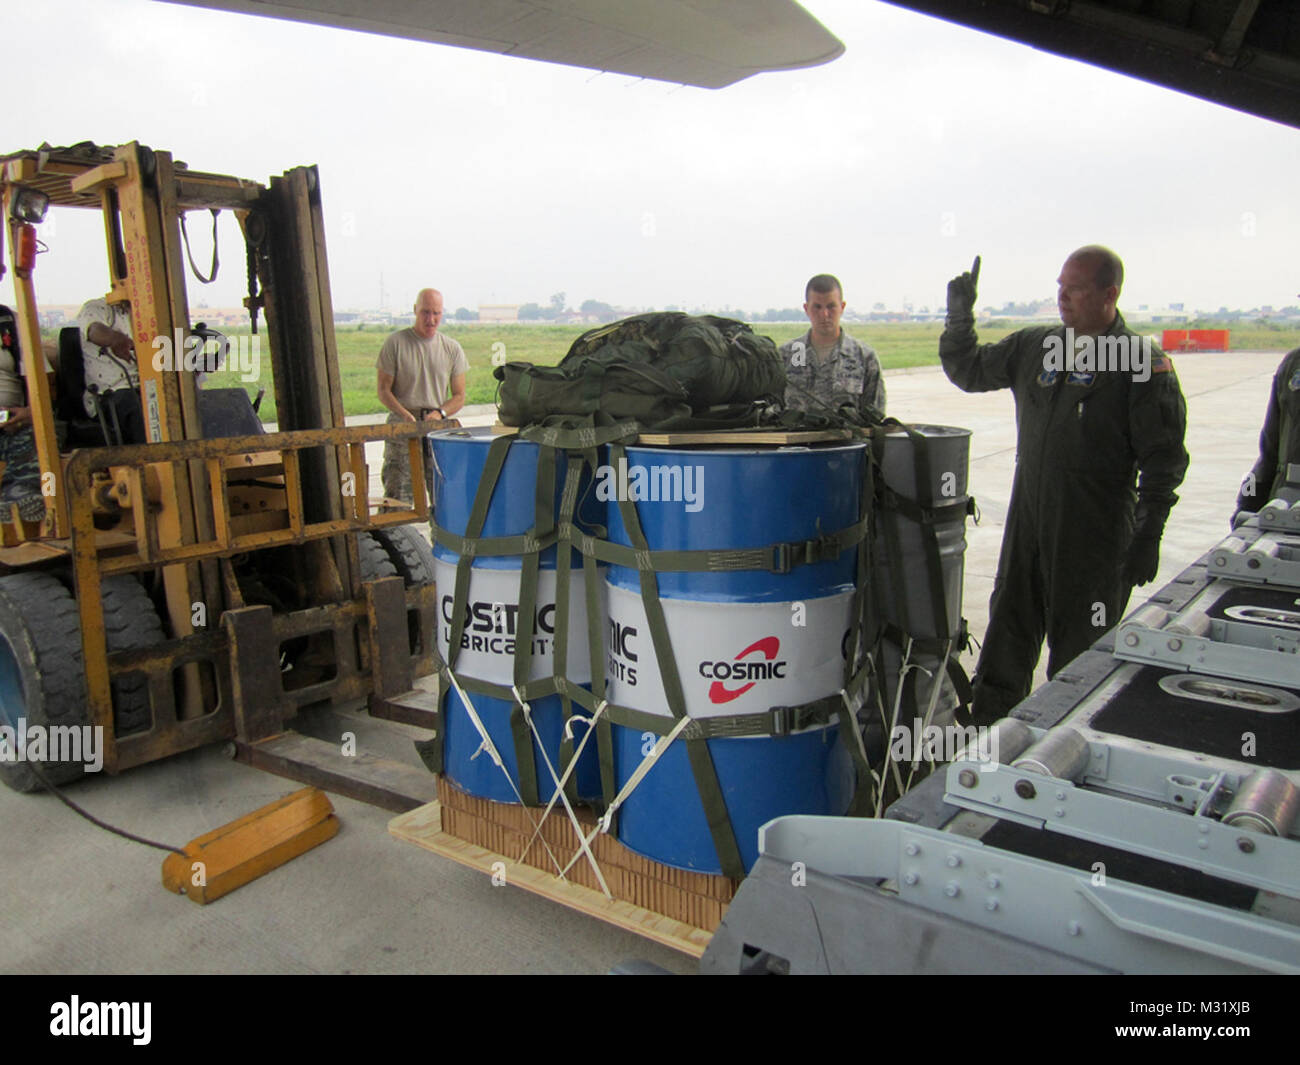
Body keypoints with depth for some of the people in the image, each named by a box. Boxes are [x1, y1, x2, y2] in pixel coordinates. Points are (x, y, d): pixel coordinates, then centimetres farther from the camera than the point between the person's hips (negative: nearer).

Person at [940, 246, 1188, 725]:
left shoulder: (1145, 362, -7)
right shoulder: (1035, 345, 9)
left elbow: (1164, 461, -9)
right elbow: (967, 371, 20)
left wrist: (1148, 537, -15)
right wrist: (959, 318, 5)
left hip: (1096, 537, -5)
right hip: (1028, 524, 5)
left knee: (1078, 656, 5)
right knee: (1006, 643, 12)